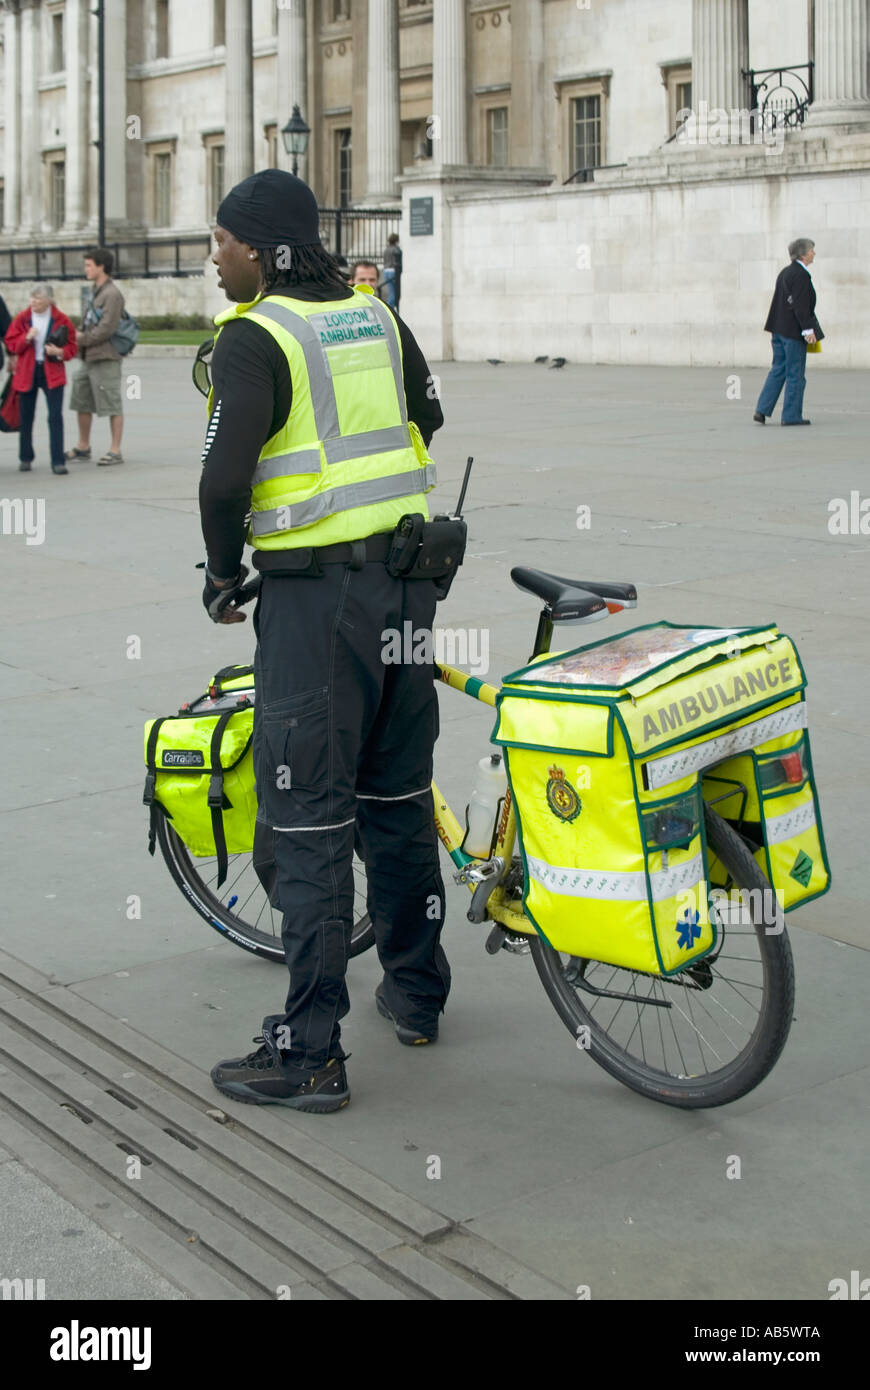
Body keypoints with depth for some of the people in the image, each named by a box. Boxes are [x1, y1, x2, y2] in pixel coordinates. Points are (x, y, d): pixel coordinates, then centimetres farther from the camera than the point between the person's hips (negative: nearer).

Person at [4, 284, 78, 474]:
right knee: (26, 417, 8)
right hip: (27, 372, 2)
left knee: (56, 416, -9)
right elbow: (10, 343, 1)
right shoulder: (22, 318, 1)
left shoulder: (61, 320, -2)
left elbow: (72, 346, 2)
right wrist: (26, 338, -17)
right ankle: (25, 459, 23)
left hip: (52, 373, -2)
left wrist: (60, 352, -19)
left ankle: (58, 462, -6)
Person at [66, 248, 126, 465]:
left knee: (112, 405, -4)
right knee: (82, 402, 15)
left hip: (105, 358, -10)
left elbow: (106, 329, -19)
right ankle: (83, 447, 27)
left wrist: (82, 339, -12)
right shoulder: (97, 291, 16)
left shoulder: (112, 294, -13)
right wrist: (80, 332, 1)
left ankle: (115, 450, 0)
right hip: (89, 358, 10)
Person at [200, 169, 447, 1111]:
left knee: (308, 822, -3)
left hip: (315, 593, -7)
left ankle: (308, 1053, 2)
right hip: (407, 578, 8)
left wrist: (222, 573, -3)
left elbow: (225, 477, -19)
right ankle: (415, 992, 32)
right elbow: (426, 419, 23)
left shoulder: (254, 336, -11)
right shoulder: (373, 314, 11)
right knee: (398, 795, 18)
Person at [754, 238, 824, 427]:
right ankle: (791, 415, 3)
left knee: (778, 369, 13)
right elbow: (800, 305, -20)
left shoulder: (785, 272, 14)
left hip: (779, 329, 9)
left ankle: (762, 410, 7)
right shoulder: (801, 275, -14)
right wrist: (807, 329, -20)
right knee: (795, 373, -1)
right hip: (793, 330, -9)